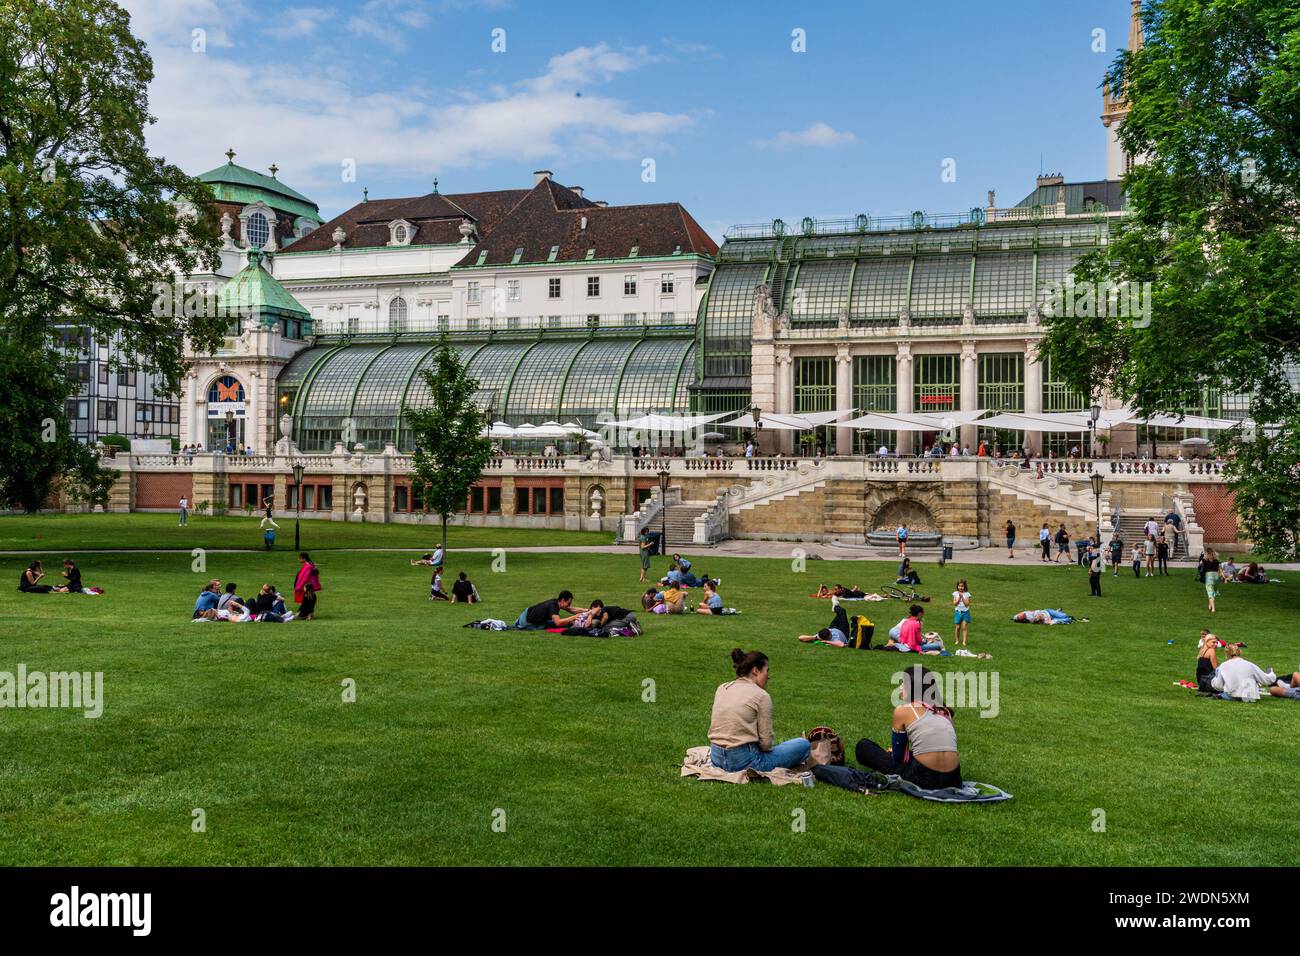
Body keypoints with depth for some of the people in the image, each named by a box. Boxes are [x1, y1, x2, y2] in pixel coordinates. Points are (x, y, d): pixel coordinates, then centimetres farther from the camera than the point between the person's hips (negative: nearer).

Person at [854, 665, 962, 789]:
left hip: (922, 780, -7)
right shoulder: (944, 711, 14)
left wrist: (891, 752, 32)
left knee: (863, 746, 12)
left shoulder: (902, 710, 1)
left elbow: (898, 757, 8)